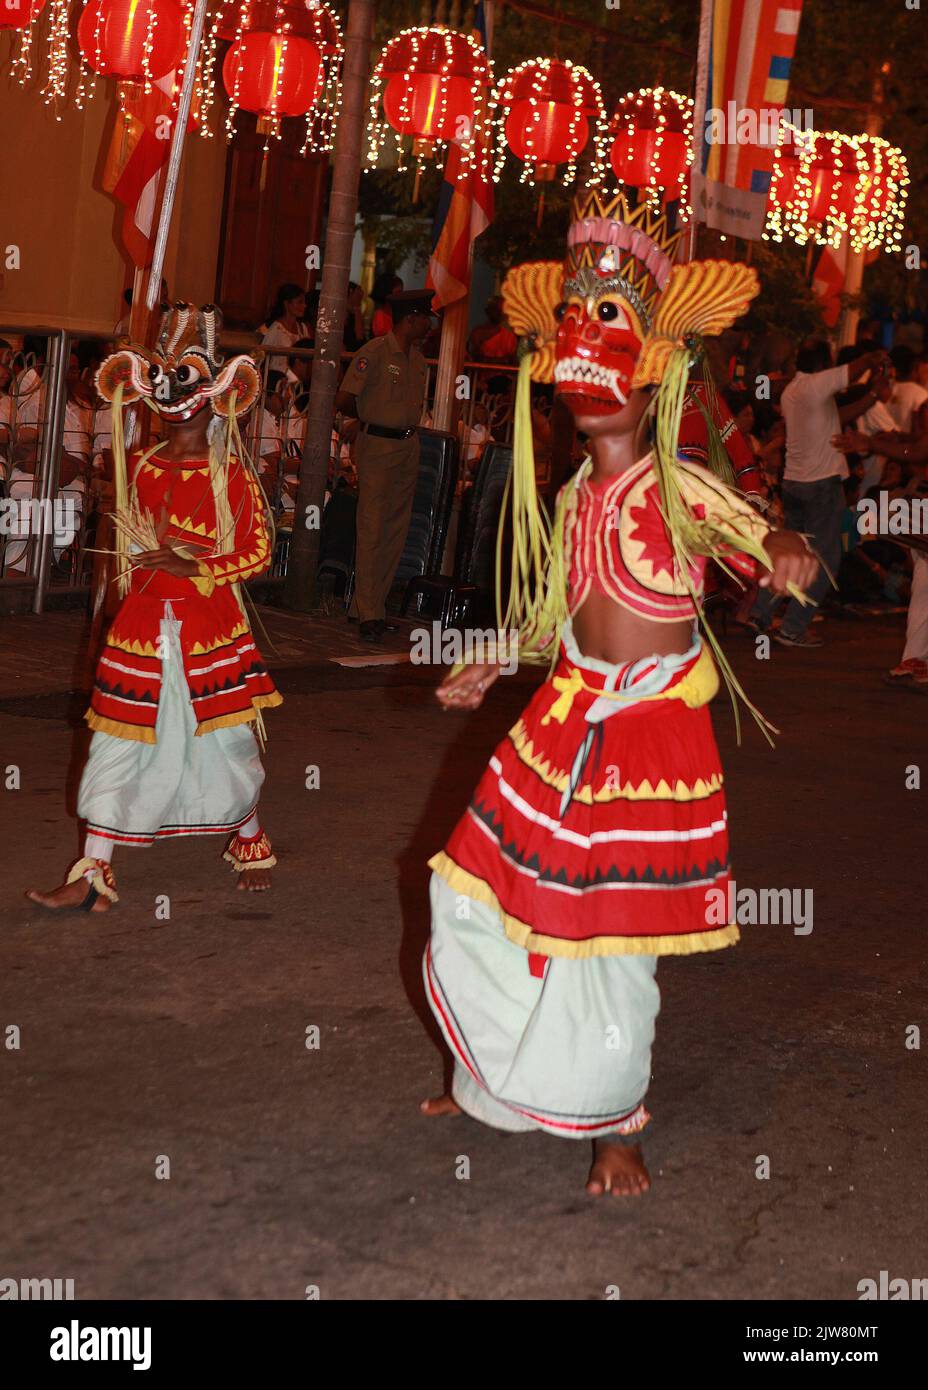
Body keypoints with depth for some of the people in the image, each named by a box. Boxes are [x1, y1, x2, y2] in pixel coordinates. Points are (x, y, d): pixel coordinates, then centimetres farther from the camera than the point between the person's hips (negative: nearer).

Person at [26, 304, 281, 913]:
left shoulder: (231, 472, -6)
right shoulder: (140, 468, 7)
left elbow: (259, 550, -8)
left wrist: (192, 567, -16)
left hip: (211, 626, -3)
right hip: (143, 625, 4)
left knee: (225, 738, 6)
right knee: (118, 742, 2)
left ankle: (252, 844, 31)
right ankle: (94, 875, 6)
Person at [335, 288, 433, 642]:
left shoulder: (417, 357, 13)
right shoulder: (375, 353, -11)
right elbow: (344, 399, -12)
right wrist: (366, 420, 5)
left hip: (408, 446, 8)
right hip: (377, 446, -8)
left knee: (396, 530, 8)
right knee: (372, 530, -7)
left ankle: (374, 605, 16)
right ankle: (369, 614, -5)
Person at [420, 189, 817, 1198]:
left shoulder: (678, 485, -10)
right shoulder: (575, 496, 9)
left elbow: (745, 528, -27)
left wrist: (782, 549, -49)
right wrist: (489, 669, 24)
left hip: (651, 728, -6)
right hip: (566, 717, 7)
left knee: (613, 929, -1)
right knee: (482, 893, 11)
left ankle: (613, 1125, 19)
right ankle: (496, 1078, 35)